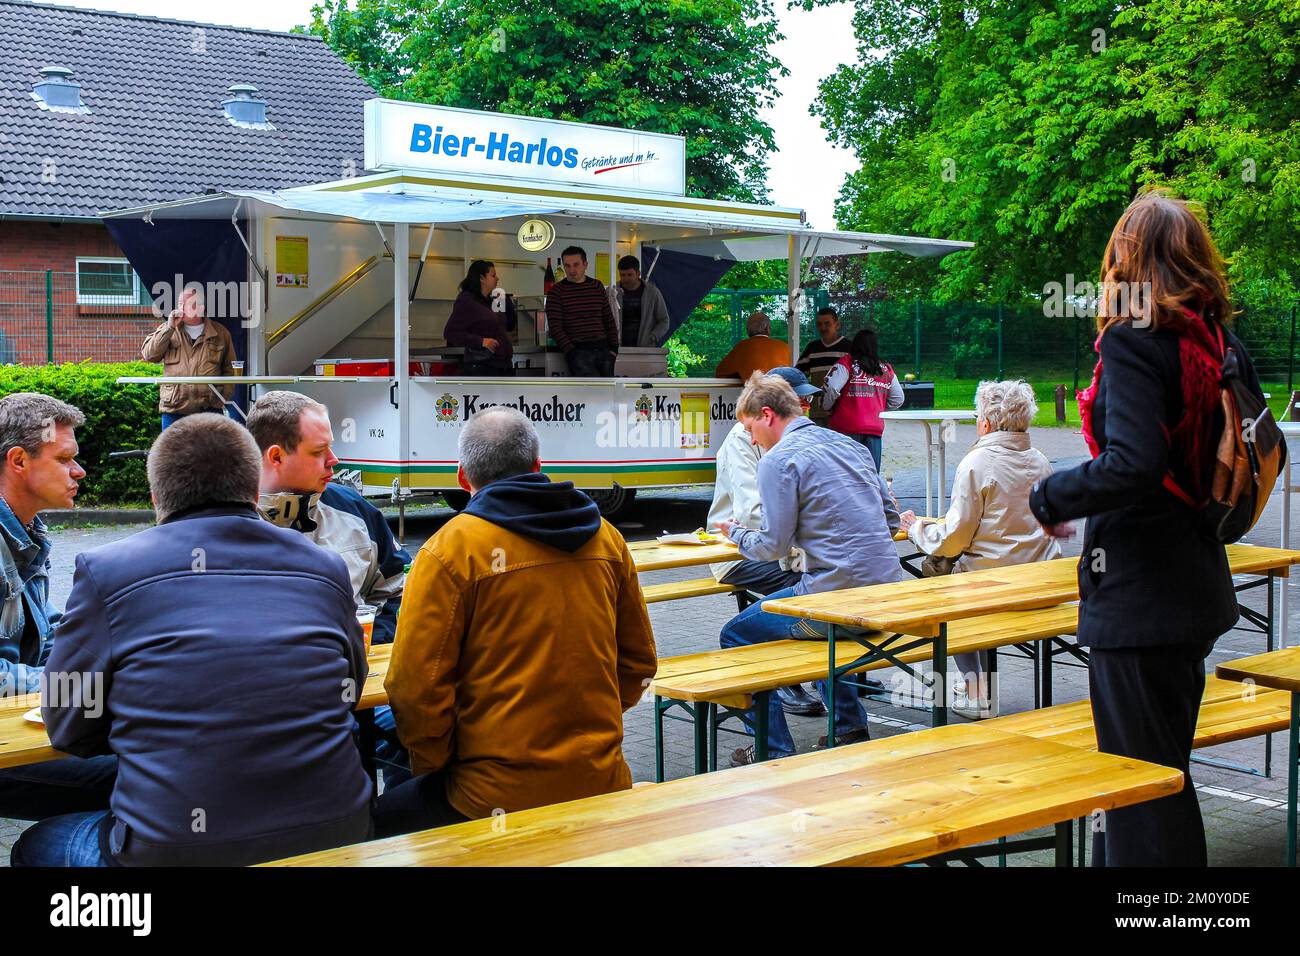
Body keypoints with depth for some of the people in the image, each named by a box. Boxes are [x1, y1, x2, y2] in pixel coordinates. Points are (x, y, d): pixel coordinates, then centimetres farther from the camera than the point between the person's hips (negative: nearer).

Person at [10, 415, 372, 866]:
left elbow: (70, 731, 4)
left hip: (170, 849, -3)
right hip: (333, 836, 4)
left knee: (35, 844, 27)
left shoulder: (104, 569, -4)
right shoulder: (326, 567, 3)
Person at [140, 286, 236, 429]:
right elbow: (148, 354, -1)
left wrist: (224, 399, 1)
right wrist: (169, 328, -7)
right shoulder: (167, 331, 13)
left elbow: (229, 369, 12)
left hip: (210, 408, -1)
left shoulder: (220, 333, 9)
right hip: (173, 409, 1)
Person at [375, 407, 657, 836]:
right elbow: (639, 663, 12)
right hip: (602, 781, 5)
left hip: (499, 797, -5)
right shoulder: (605, 536, 4)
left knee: (381, 822, 18)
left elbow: (414, 686, -13)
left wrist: (436, 767, 3)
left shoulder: (451, 548, -11)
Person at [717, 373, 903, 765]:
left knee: (736, 637, 9)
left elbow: (775, 546, -10)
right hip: (886, 593, 8)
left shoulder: (778, 460, -9)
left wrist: (736, 534, 10)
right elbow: (890, 520, 19)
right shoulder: (851, 445, 15)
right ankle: (851, 728, 34)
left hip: (839, 595, -8)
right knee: (812, 621, 36)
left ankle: (776, 751, 8)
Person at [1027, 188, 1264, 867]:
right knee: (1161, 767, 20)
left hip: (1139, 595, -9)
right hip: (1198, 583, 9)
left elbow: (1132, 464, -28)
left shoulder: (1132, 340, -17)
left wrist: (1048, 497, -13)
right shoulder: (1219, 340, 6)